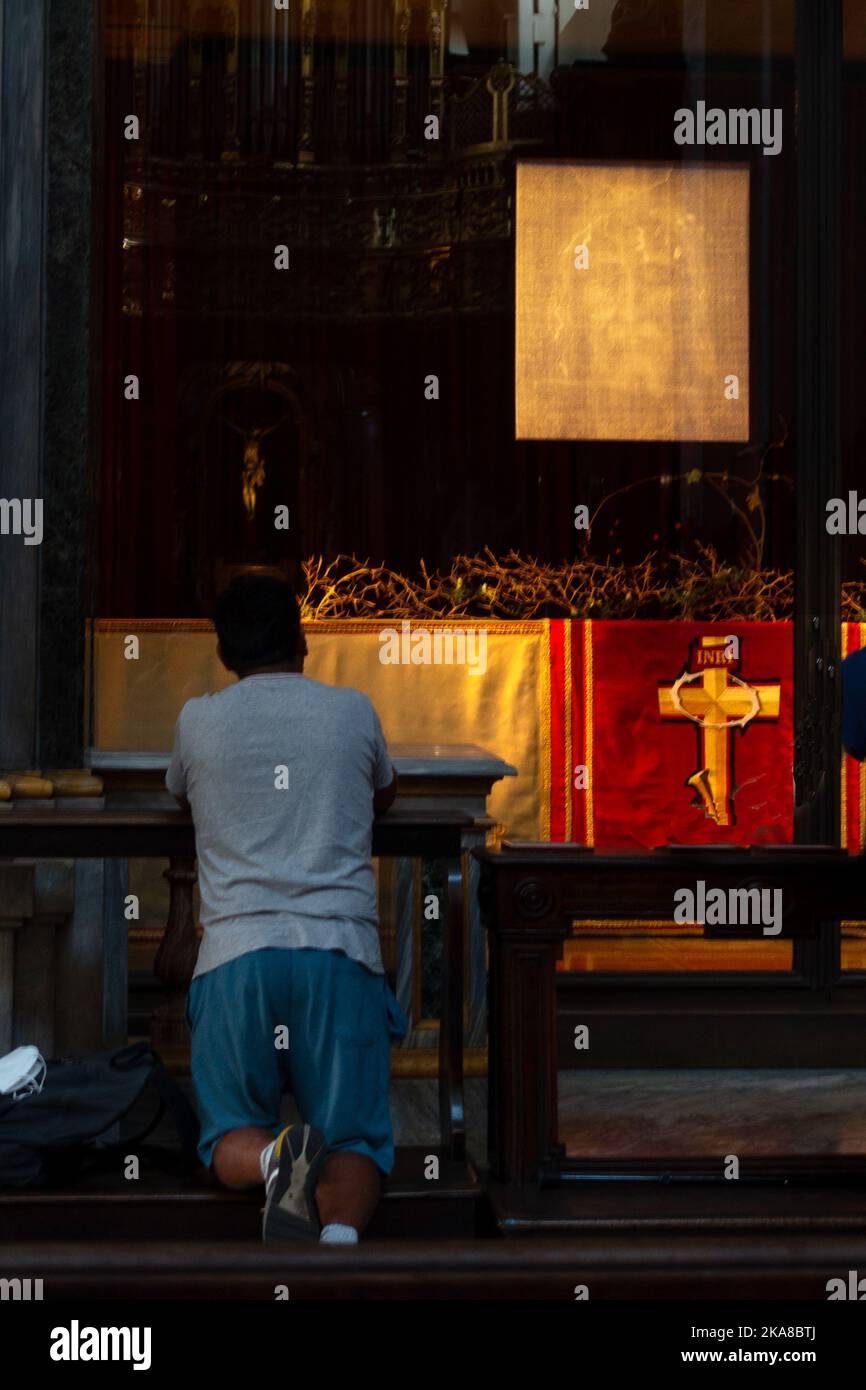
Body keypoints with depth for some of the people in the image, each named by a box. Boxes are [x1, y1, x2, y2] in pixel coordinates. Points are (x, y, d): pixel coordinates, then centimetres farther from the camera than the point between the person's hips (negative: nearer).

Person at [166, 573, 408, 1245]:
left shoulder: (198, 721, 11)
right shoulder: (353, 711, 13)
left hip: (236, 953, 0)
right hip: (340, 948, 0)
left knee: (229, 1140, 12)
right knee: (354, 1142, 3)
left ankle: (276, 1157, -25)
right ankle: (340, 1233, -33)